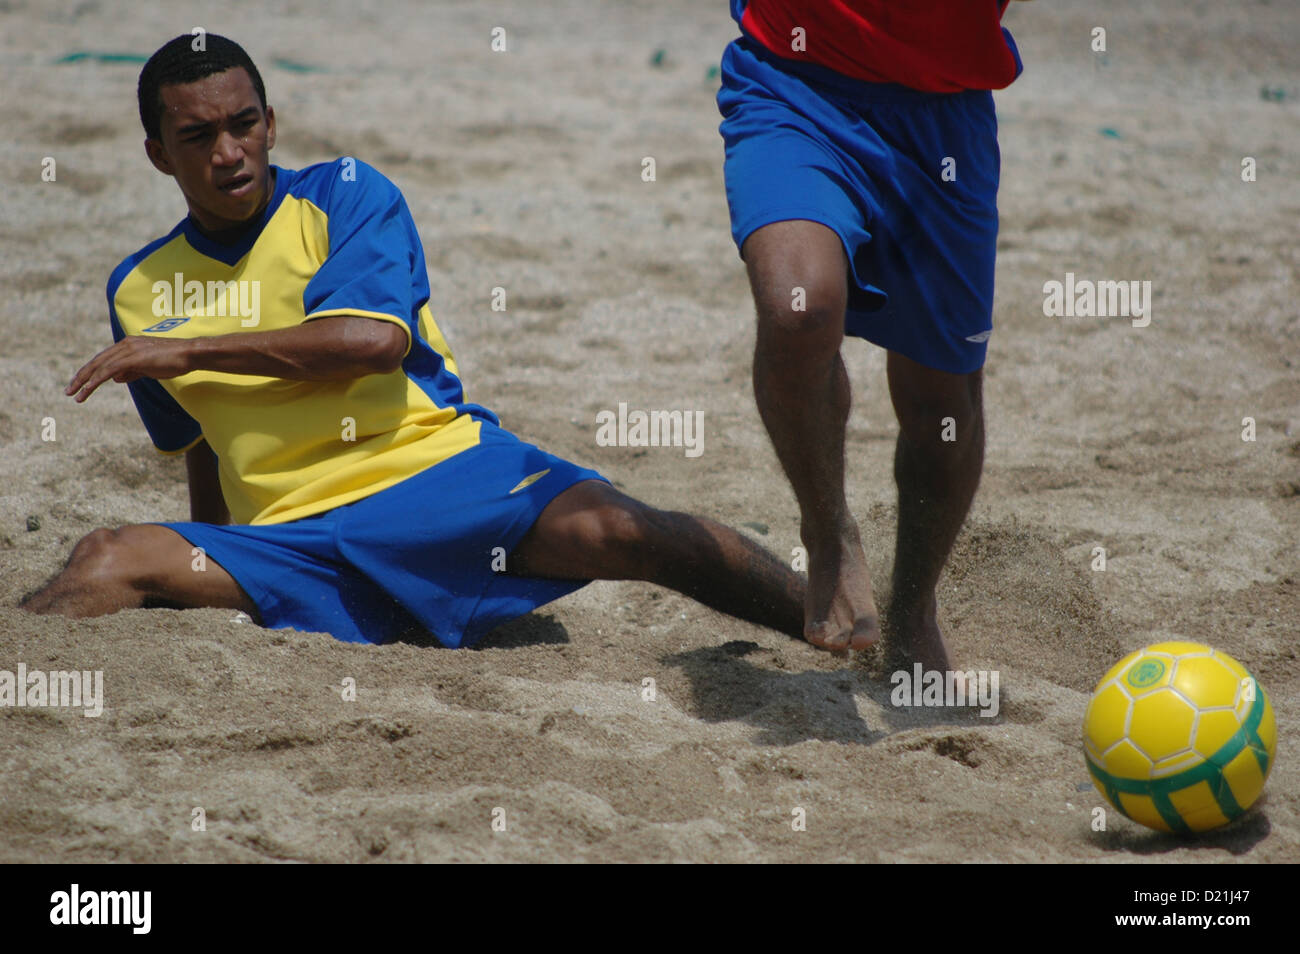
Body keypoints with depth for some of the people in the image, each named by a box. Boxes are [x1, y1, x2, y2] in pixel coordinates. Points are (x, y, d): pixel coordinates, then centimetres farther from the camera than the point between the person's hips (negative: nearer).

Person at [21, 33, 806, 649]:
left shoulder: (343, 195, 4)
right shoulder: (138, 292, 16)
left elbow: (373, 338, -13)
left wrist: (192, 349, -9)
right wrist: (211, 583, 25)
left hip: (438, 469, -3)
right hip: (293, 541, 3)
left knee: (614, 531, -29)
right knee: (110, 563, -24)